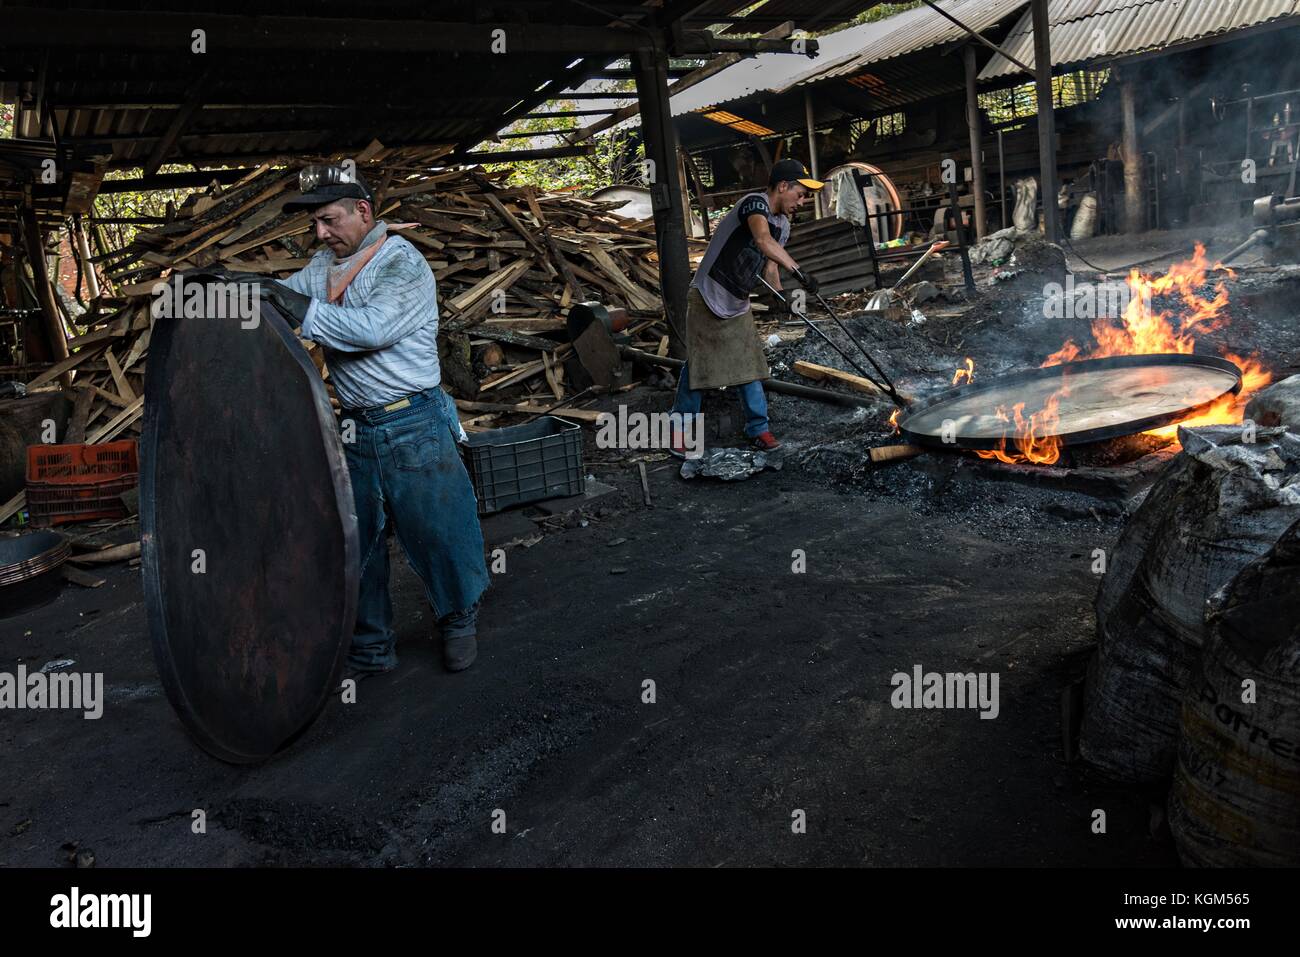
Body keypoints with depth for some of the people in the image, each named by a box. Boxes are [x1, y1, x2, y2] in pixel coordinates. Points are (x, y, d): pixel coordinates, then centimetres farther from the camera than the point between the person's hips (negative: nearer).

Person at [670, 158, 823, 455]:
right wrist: (798, 272, -46)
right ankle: (680, 429, 14)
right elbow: (764, 241, -39)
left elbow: (769, 266, 7)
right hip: (707, 300, -8)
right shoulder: (755, 202, -19)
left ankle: (758, 428, 16)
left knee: (749, 365, 6)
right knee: (697, 366, -1)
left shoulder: (783, 225, 8)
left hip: (737, 307, 8)